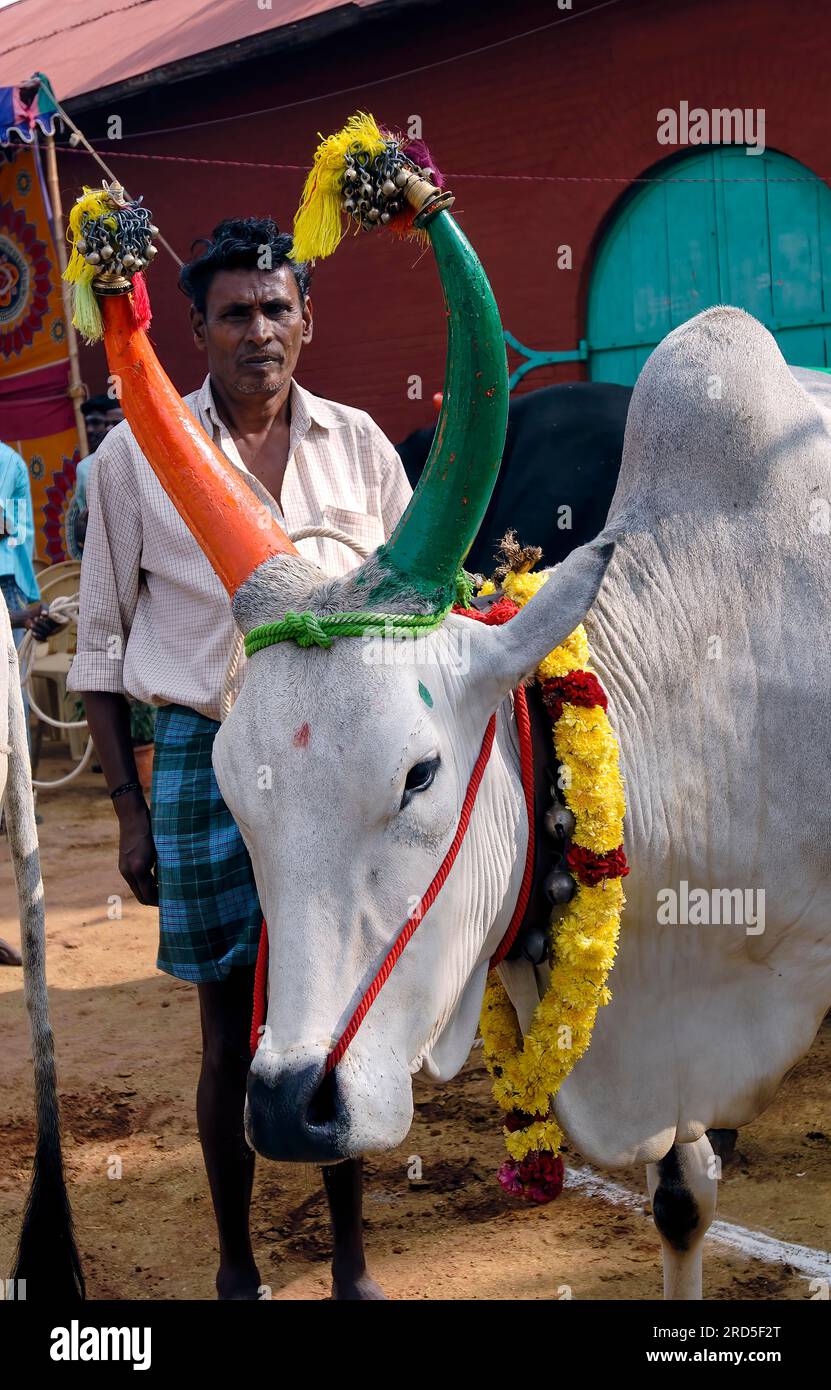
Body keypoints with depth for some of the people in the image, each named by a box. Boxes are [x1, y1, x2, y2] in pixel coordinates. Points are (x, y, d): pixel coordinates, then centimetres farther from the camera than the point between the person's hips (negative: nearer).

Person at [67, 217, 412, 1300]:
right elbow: (102, 645, 3)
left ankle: (351, 1261, 25)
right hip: (205, 760, -2)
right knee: (233, 1035, 6)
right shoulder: (136, 458, -1)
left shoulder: (358, 444, 5)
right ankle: (236, 1268, 23)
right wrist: (129, 809, 0)